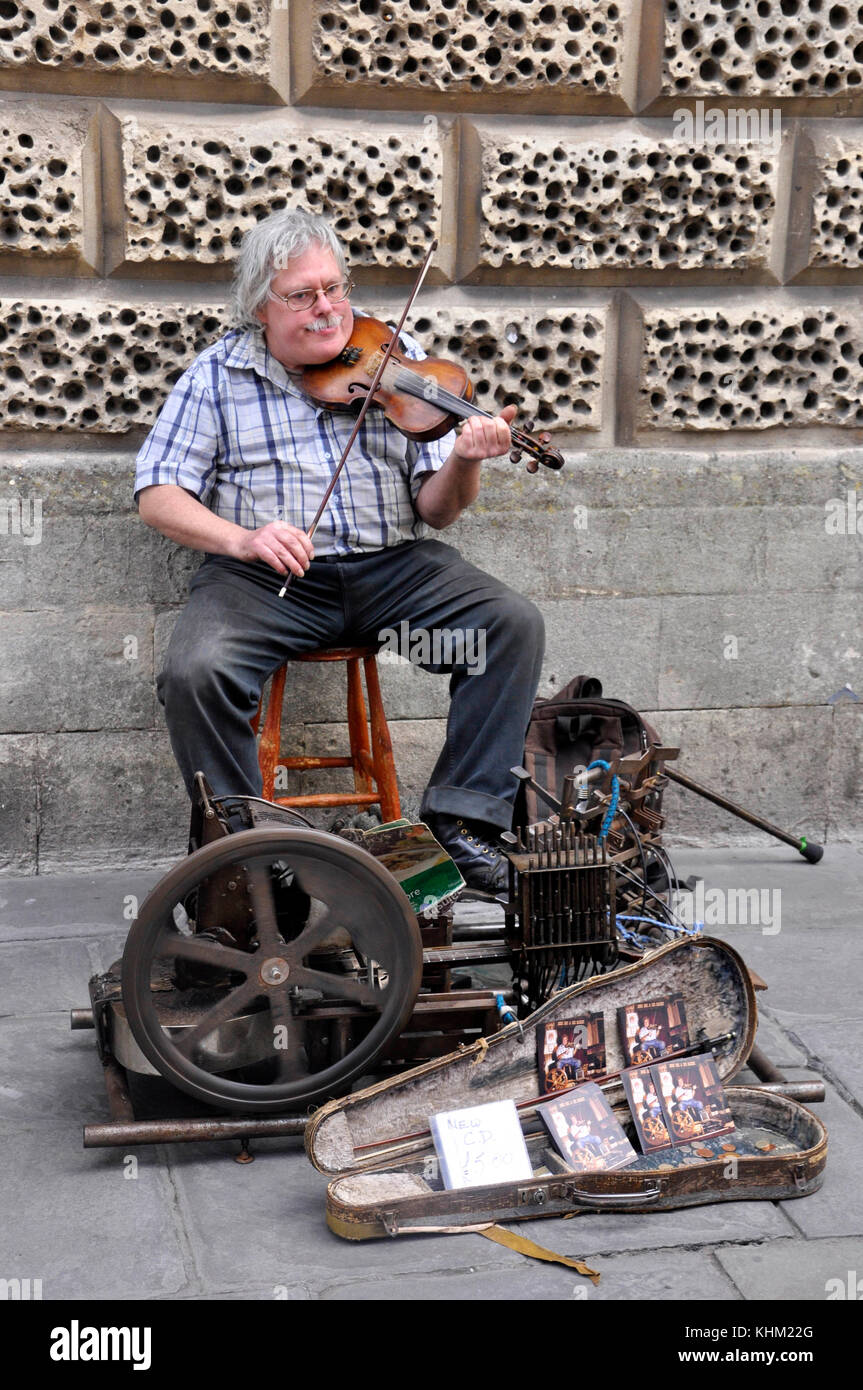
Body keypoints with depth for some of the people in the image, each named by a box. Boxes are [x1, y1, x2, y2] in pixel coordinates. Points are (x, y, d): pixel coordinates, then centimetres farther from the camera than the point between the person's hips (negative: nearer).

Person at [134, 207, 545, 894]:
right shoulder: (220, 374, 4)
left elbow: (434, 509, 3)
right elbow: (158, 495, -1)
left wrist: (464, 462, -22)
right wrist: (242, 539, -20)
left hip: (390, 563, 2)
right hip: (263, 574, -1)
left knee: (515, 624, -19)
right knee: (194, 673, -29)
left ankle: (460, 819, -10)